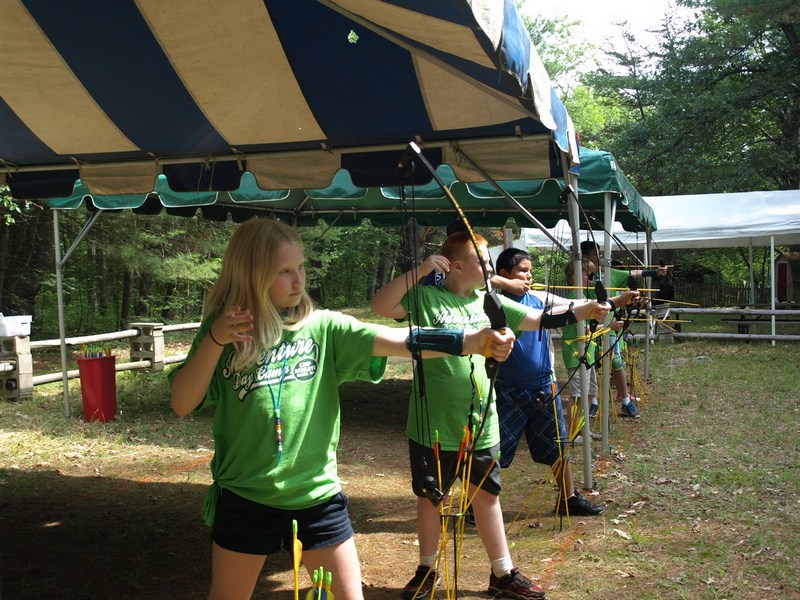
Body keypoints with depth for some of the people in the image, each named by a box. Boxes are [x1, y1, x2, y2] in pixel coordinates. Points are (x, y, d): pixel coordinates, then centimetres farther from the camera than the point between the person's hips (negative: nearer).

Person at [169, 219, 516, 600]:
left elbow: (397, 341, -16)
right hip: (244, 497, 0)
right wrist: (213, 341, -20)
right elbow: (182, 405, -8)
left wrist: (474, 341, -28)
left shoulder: (324, 328, -4)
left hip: (317, 494, 0)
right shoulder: (224, 330, -3)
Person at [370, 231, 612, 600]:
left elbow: (539, 319, 6)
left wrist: (587, 310, -3)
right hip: (433, 425, -3)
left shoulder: (490, 302, 5)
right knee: (430, 497, 13)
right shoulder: (425, 297, -9)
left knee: (486, 495, 14)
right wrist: (419, 271, -26)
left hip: (480, 424, 4)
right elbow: (380, 306, -20)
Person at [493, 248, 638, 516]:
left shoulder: (541, 299, 3)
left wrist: (616, 301, -10)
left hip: (543, 386, 5)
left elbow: (576, 306, 1)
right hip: (507, 391, -4)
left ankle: (569, 498, 30)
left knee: (557, 446, 14)